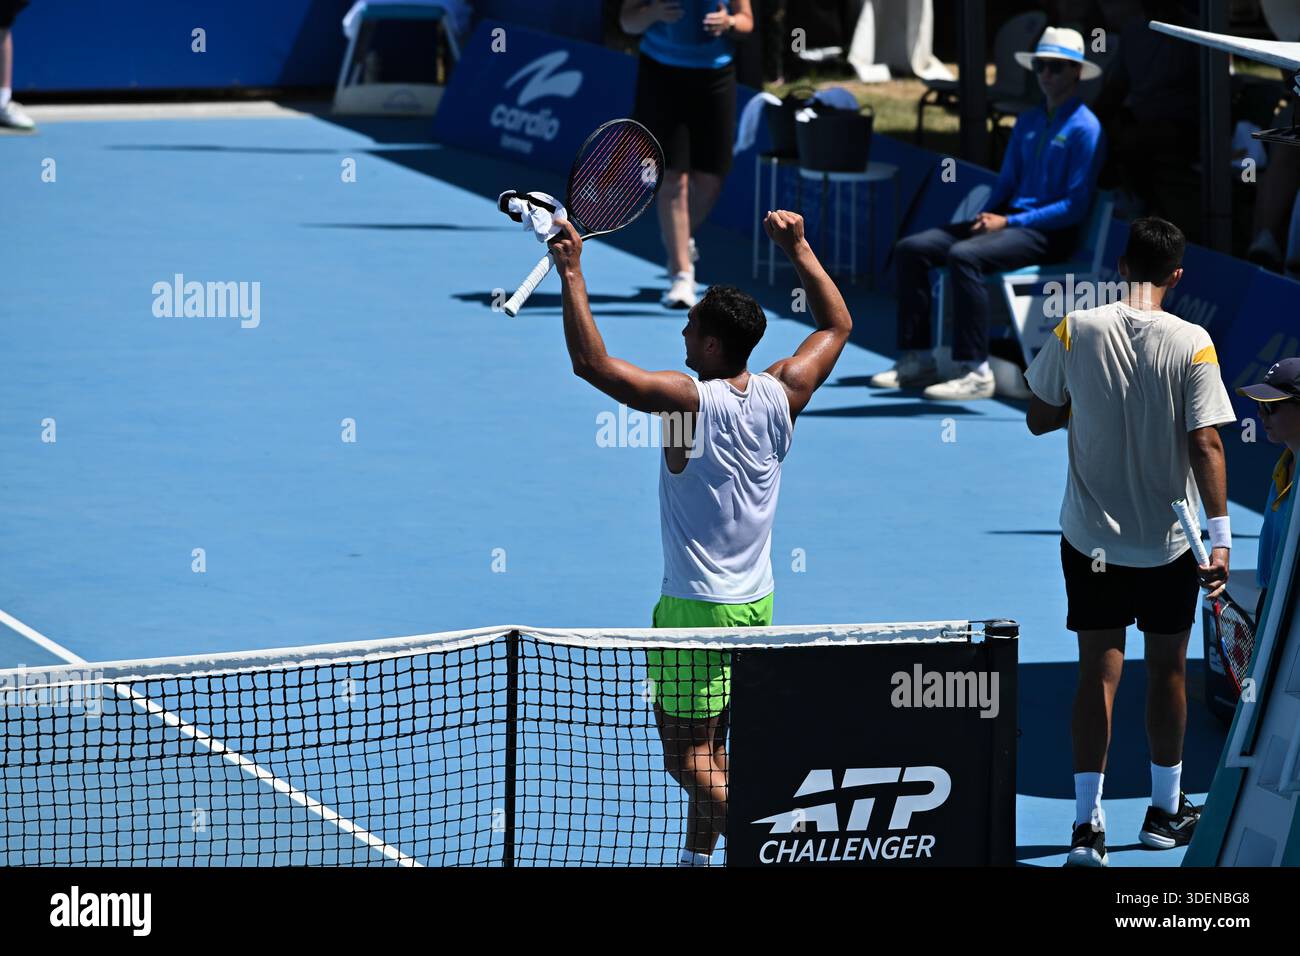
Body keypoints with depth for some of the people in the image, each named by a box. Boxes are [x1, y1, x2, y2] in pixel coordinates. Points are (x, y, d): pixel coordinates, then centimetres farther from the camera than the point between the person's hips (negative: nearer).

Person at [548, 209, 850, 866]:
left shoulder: (689, 400, -21)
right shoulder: (780, 394, -3)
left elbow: (591, 362, -26)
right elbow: (836, 324, 14)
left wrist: (571, 274, -20)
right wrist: (798, 249, 17)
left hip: (696, 609, -7)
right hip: (756, 602, 7)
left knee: (689, 759, -5)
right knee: (708, 752, 19)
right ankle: (697, 859, 27)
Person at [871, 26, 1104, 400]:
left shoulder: (1084, 128, -7)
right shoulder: (1027, 123, 19)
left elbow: (1076, 206, -13)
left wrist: (1008, 222, -16)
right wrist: (987, 216, -1)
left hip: (1050, 232, -8)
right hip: (1007, 220, 9)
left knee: (964, 255, -34)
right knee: (911, 249, -5)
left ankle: (975, 372, -35)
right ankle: (917, 360, -8)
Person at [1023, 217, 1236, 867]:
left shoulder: (1077, 331, -7)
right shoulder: (1192, 345, -12)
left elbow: (1039, 418, 2)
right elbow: (1205, 445, -15)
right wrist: (1219, 536, -13)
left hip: (1091, 539, 1)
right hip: (1169, 540, -1)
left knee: (1098, 672, 2)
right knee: (1167, 669, 15)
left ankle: (1087, 824, -6)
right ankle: (1164, 813, 26)